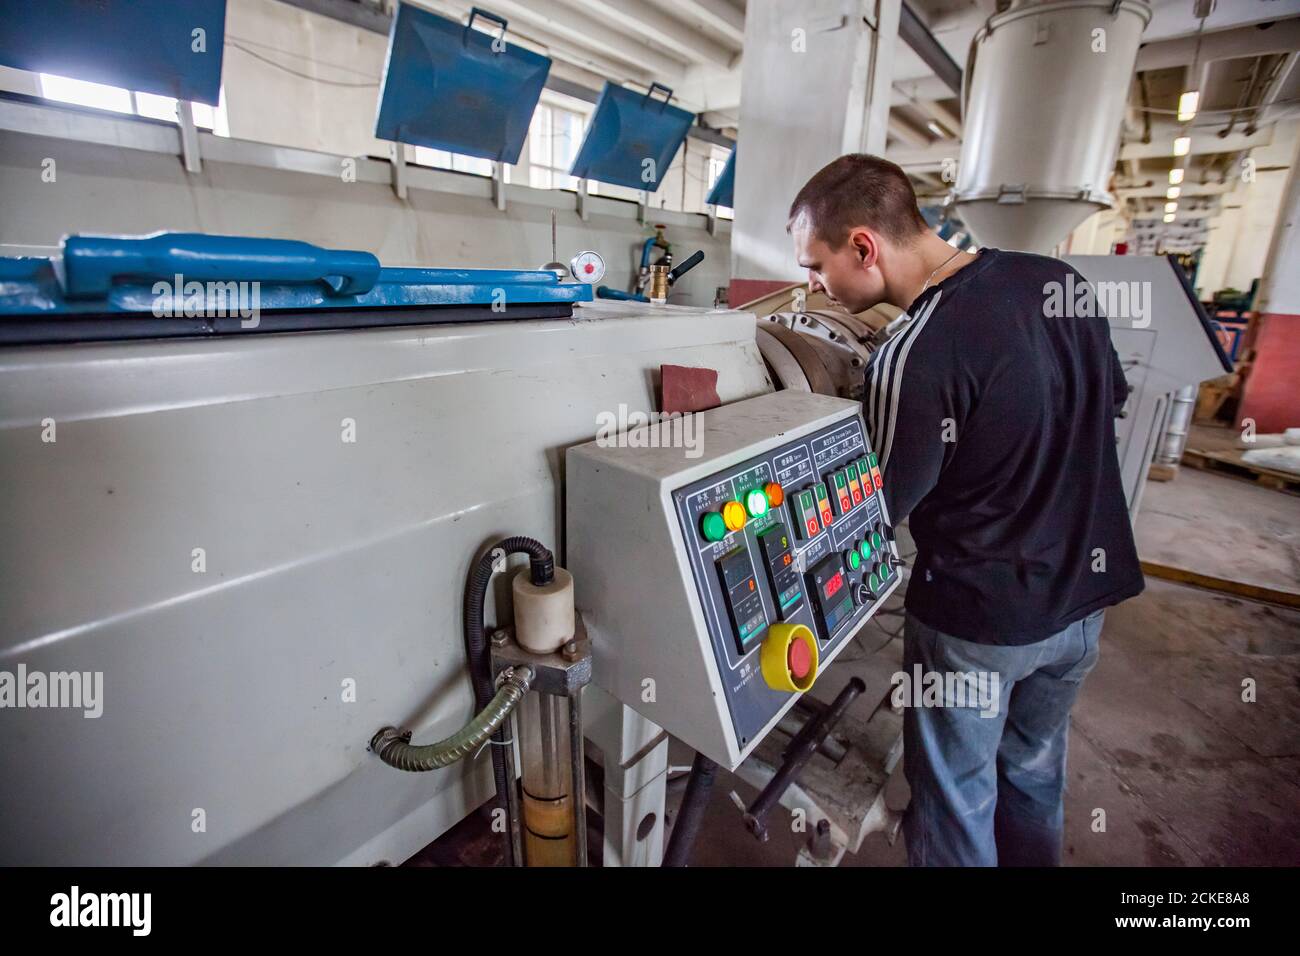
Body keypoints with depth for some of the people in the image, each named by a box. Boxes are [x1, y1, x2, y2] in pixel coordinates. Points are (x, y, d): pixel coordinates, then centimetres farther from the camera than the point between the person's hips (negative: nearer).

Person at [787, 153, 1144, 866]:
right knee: (1034, 769, 28)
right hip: (1086, 592, 7)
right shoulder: (1059, 280, -5)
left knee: (956, 795, 17)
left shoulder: (913, 361, -29)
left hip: (979, 617, -7)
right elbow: (1112, 398, 10)